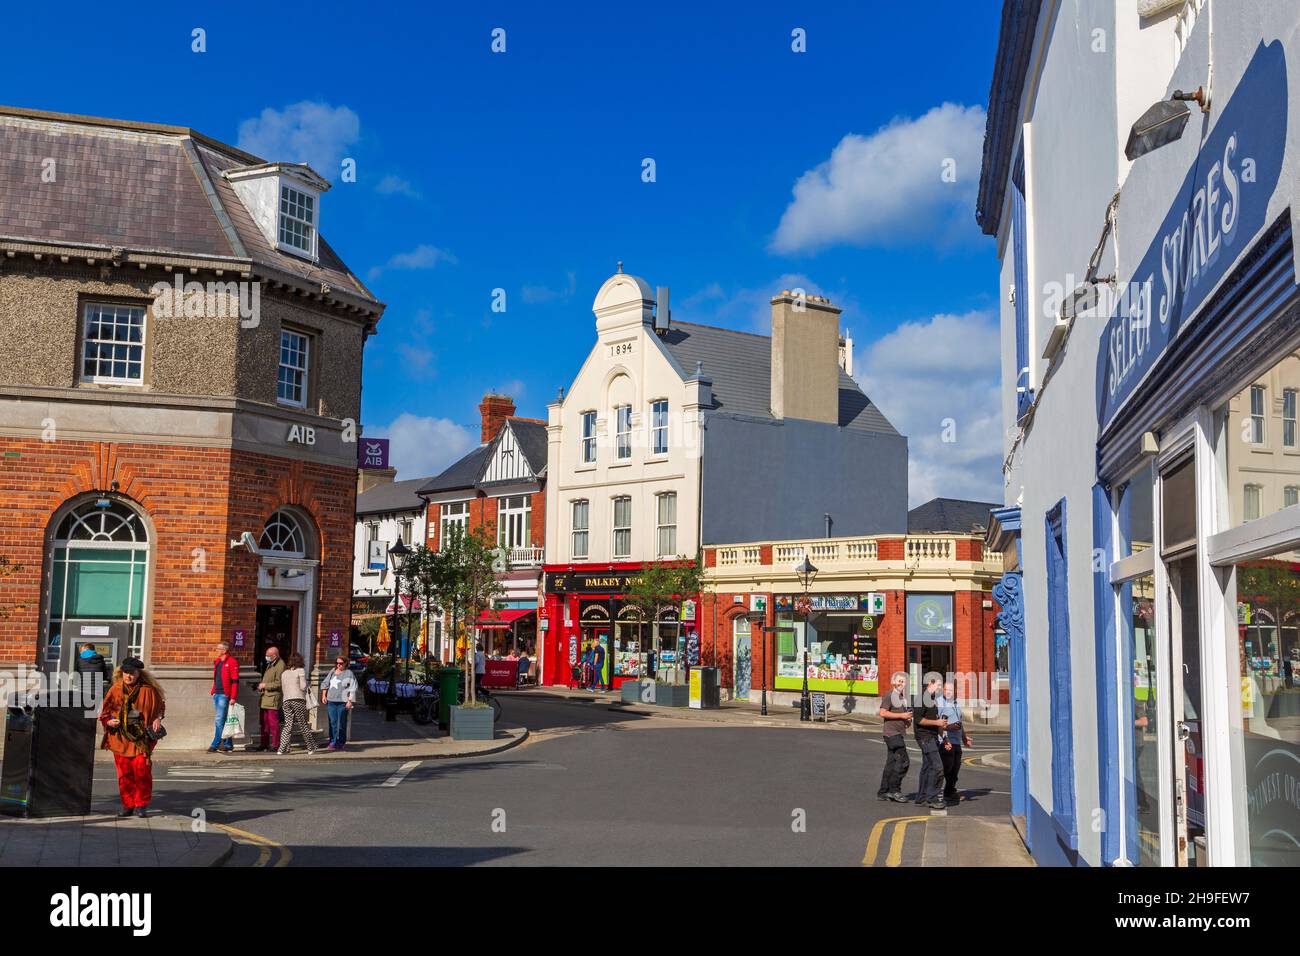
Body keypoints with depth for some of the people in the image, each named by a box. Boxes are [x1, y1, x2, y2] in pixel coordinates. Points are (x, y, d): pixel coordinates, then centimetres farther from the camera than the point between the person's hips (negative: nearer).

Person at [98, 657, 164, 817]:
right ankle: (128, 805, 17)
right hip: (120, 737, 3)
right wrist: (109, 721, -6)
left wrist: (158, 719, -10)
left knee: (141, 768, -10)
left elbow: (160, 707, 7)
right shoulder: (115, 689, 4)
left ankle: (141, 805, 3)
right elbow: (104, 711, 12)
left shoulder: (147, 690, -3)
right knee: (124, 771, 4)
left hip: (141, 737, -3)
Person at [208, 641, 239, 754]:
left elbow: (235, 681, -13)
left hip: (224, 695, -9)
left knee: (220, 720, -8)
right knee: (223, 720, 12)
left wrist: (233, 697, -17)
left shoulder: (232, 663, -10)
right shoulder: (217, 662, 16)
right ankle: (228, 744, 18)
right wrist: (213, 692, 16)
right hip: (216, 694, 9)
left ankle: (215, 745, -6)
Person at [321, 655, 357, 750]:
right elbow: (325, 683, 24)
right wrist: (324, 695, 15)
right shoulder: (332, 672, 14)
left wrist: (350, 701, -11)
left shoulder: (349, 674, -1)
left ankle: (341, 743, 8)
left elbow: (353, 689, -4)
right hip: (331, 700, 4)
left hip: (342, 702, -4)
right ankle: (332, 742, 6)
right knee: (332, 722, 2)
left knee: (342, 723, -1)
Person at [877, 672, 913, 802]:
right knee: (904, 761, -13)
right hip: (892, 733, -9)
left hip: (900, 733, 9)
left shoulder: (902, 697, 19)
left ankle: (883, 793, 12)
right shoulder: (889, 695, -9)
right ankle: (894, 790, -8)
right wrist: (902, 715, -18)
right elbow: (883, 713, -18)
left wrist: (907, 719, 11)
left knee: (891, 763, 9)